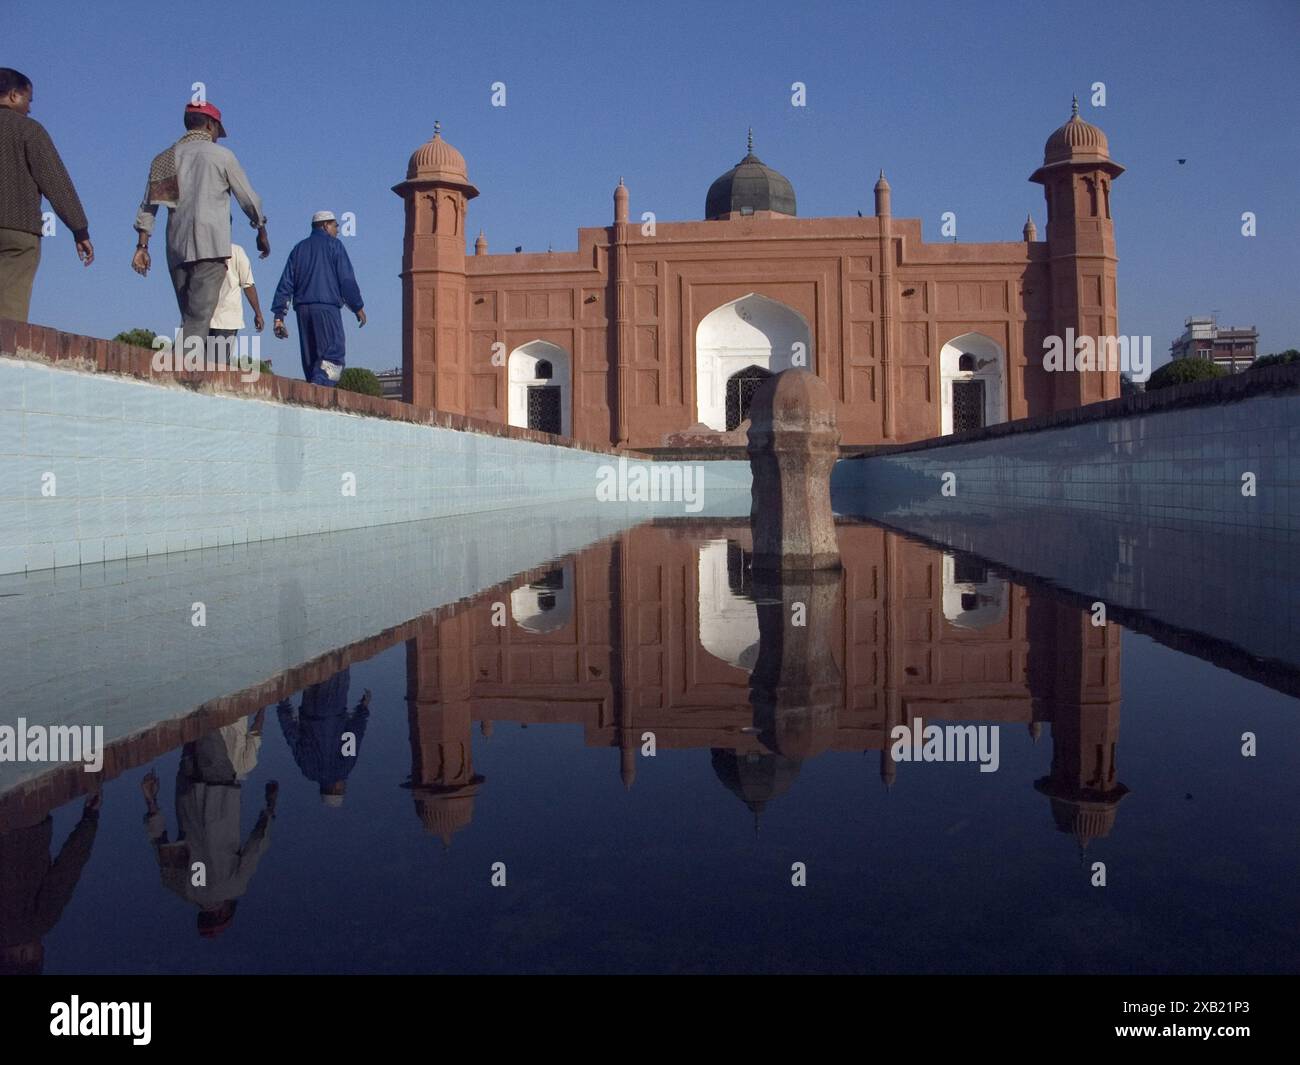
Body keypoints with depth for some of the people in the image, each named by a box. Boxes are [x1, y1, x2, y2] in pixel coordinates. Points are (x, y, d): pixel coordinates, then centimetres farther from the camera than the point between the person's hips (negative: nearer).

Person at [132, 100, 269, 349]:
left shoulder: (164, 159, 16)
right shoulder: (221, 155, 3)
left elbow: (147, 207, 10)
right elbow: (249, 199, 8)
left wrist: (142, 247, 11)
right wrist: (262, 233, 22)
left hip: (177, 248, 5)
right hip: (211, 245, -5)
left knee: (190, 318, 10)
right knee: (199, 318, -13)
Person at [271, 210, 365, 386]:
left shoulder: (299, 248, 21)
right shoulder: (334, 245, 6)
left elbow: (286, 283, 15)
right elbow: (347, 279, -2)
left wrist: (278, 314, 12)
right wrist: (358, 307, 6)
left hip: (303, 308, 6)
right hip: (327, 307, -6)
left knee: (310, 358, 10)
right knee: (333, 354, -15)